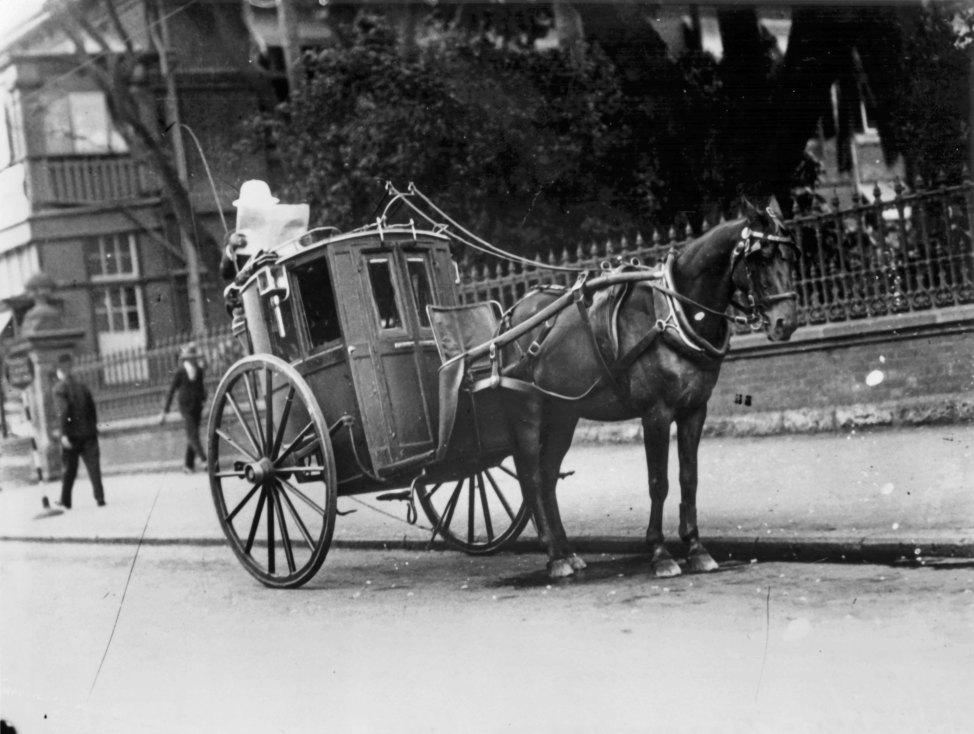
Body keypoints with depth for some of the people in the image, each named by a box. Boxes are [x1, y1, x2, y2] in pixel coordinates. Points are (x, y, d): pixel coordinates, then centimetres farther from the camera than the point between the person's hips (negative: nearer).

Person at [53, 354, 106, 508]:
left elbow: (63, 411, -17)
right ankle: (100, 497, -6)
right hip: (88, 432, 3)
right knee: (93, 465, 2)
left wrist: (64, 434, -19)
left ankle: (65, 501, 15)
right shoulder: (82, 387, 10)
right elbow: (92, 410, 10)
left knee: (68, 469, 8)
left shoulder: (59, 388, -5)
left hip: (71, 433, -3)